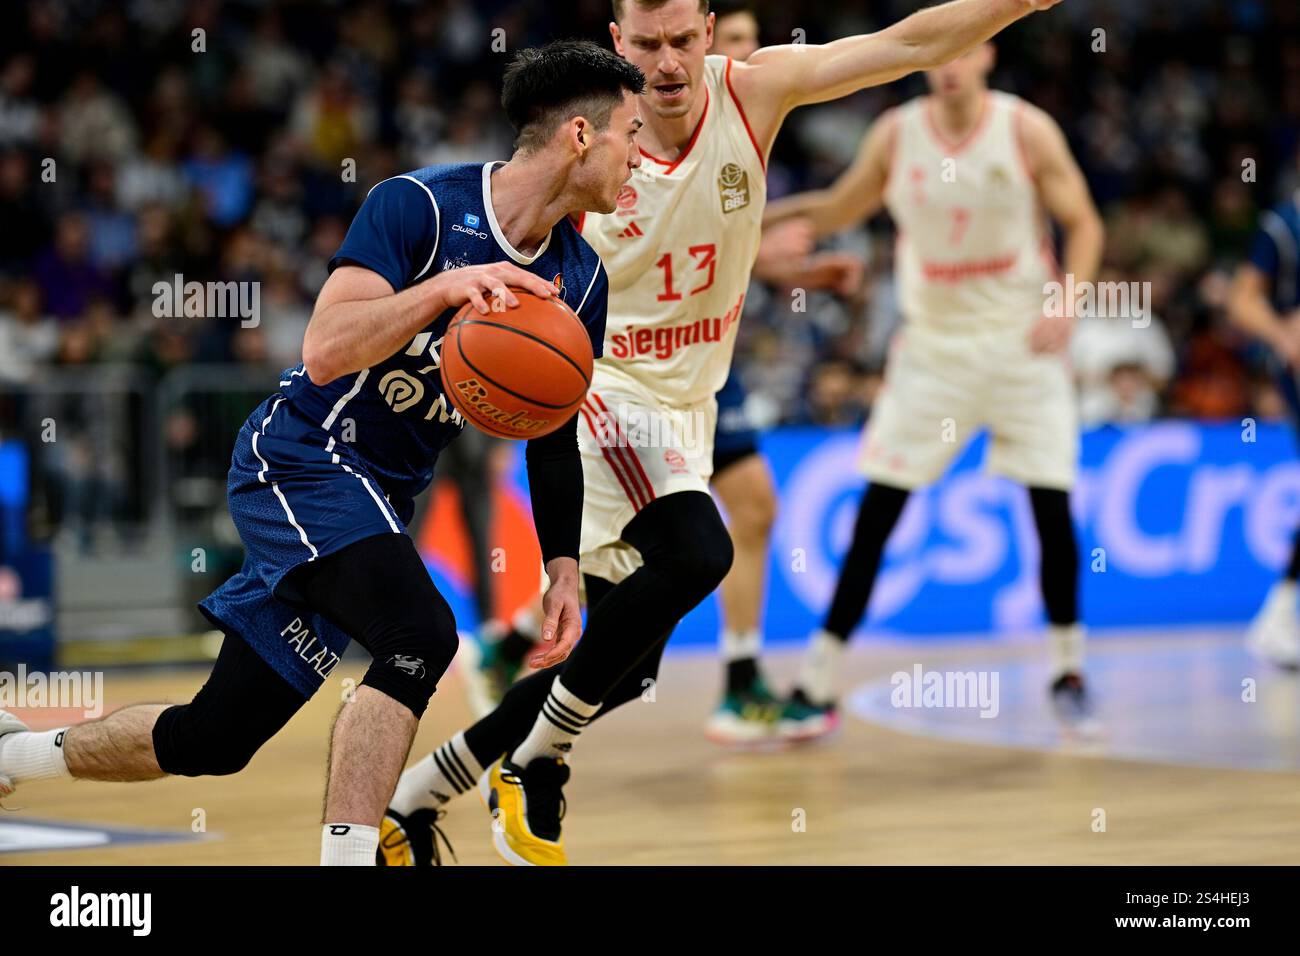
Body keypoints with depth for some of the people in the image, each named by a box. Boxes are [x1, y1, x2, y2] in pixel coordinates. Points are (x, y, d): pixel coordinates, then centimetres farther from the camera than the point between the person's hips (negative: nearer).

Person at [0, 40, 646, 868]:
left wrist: (565, 572, 6)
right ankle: (347, 857, -28)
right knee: (419, 634, -32)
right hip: (304, 461, -7)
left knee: (214, 739, 11)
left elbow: (554, 434, 12)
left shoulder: (580, 278, 1)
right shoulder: (420, 207, -19)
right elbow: (325, 353, -28)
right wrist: (441, 287, -39)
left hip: (380, 494, 7)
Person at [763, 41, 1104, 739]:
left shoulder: (1027, 131, -7)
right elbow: (838, 211, 14)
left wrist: (1066, 303, -16)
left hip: (1021, 341, -1)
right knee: (876, 511, -5)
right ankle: (817, 682, -2)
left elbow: (1083, 223, -2)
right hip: (934, 346, 1)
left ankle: (1068, 668, 17)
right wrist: (764, 213, 1)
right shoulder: (896, 135, -1)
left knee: (1052, 505, -4)